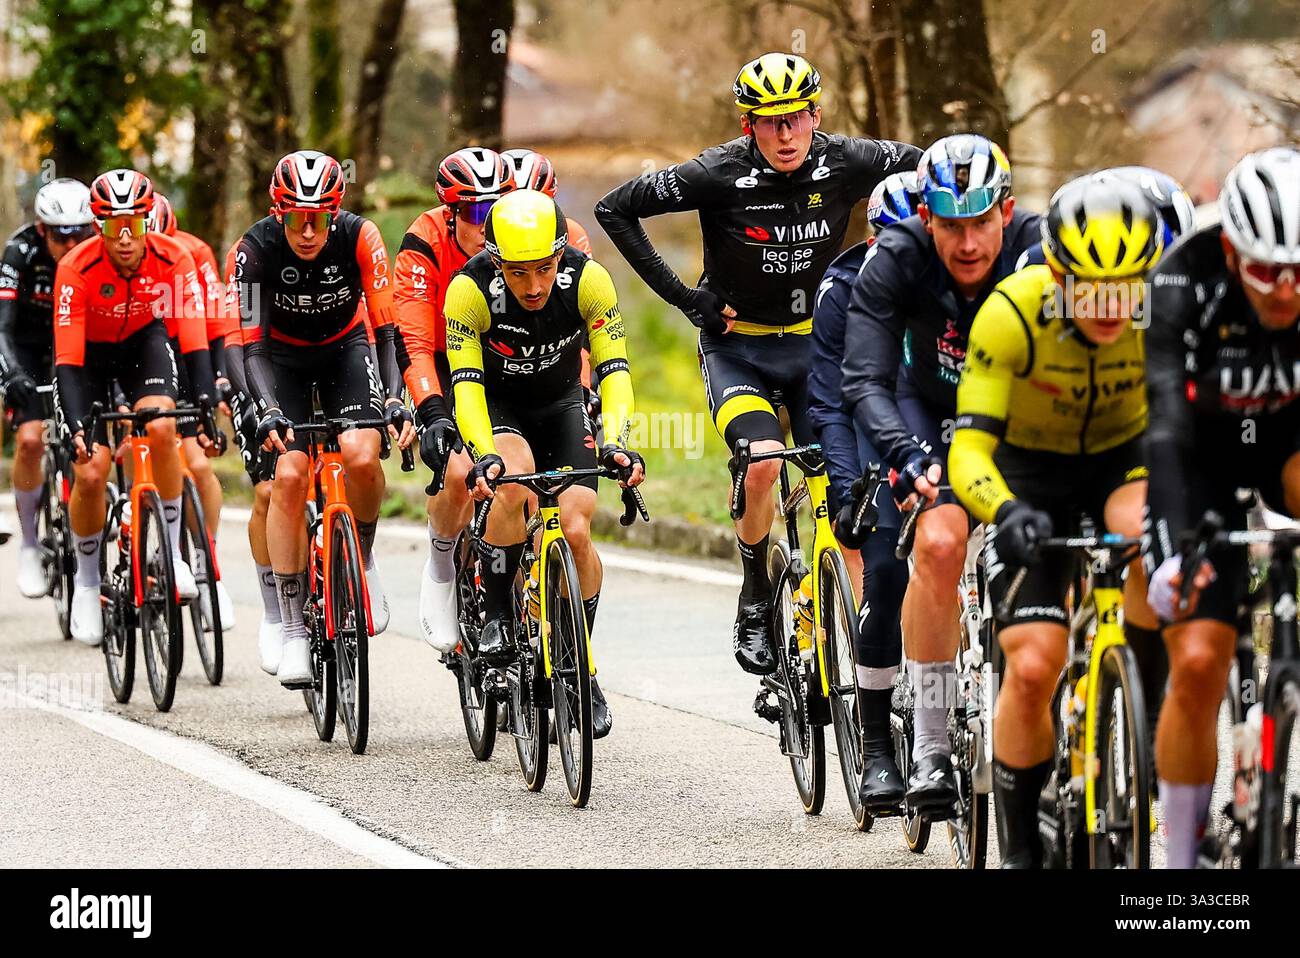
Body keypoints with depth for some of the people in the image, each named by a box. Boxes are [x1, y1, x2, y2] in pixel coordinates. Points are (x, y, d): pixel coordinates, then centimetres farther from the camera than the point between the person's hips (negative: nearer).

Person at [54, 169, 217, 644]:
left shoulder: (173, 259, -28)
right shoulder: (77, 267, -32)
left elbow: (194, 342, -30)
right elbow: (67, 361, -34)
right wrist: (76, 427, -47)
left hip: (144, 342, 1)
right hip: (89, 353, -1)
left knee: (161, 428, -28)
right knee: (90, 473, -13)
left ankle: (171, 551, -12)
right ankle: (87, 582, 10)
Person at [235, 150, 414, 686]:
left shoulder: (359, 238, -25)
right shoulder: (256, 249, -26)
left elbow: (386, 330, -25)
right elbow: (253, 347, -28)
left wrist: (395, 400, -39)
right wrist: (267, 411, -44)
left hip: (346, 349, 0)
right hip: (283, 357, 0)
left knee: (361, 455, -26)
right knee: (288, 473, -19)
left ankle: (362, 559, 3)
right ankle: (293, 630, -12)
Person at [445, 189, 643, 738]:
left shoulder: (588, 280, -26)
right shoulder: (470, 290, -30)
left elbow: (614, 371, -27)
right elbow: (466, 384, -32)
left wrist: (615, 442, -44)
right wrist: (485, 455, -49)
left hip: (561, 404, 2)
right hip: (496, 404, -2)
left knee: (575, 530, -17)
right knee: (516, 482, -35)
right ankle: (494, 616, -16)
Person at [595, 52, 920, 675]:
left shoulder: (844, 163, -12)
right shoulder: (720, 174, -19)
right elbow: (615, 209, -13)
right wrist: (685, 298, -14)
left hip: (816, 344, 3)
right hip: (737, 348, -3)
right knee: (764, 461, -28)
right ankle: (755, 601, -6)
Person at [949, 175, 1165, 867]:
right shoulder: (1012, 312, -30)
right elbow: (969, 447, -33)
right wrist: (1007, 513, -53)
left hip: (1122, 459, 1)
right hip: (1030, 476, -1)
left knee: (1153, 534, -36)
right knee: (1033, 666, -16)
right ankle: (1020, 845, 5)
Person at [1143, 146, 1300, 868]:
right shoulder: (1185, 282, -32)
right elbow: (1166, 422, -40)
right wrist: (1178, 546, -53)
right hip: (1205, 453, -1)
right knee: (1197, 662, -12)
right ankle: (1181, 856, 5)